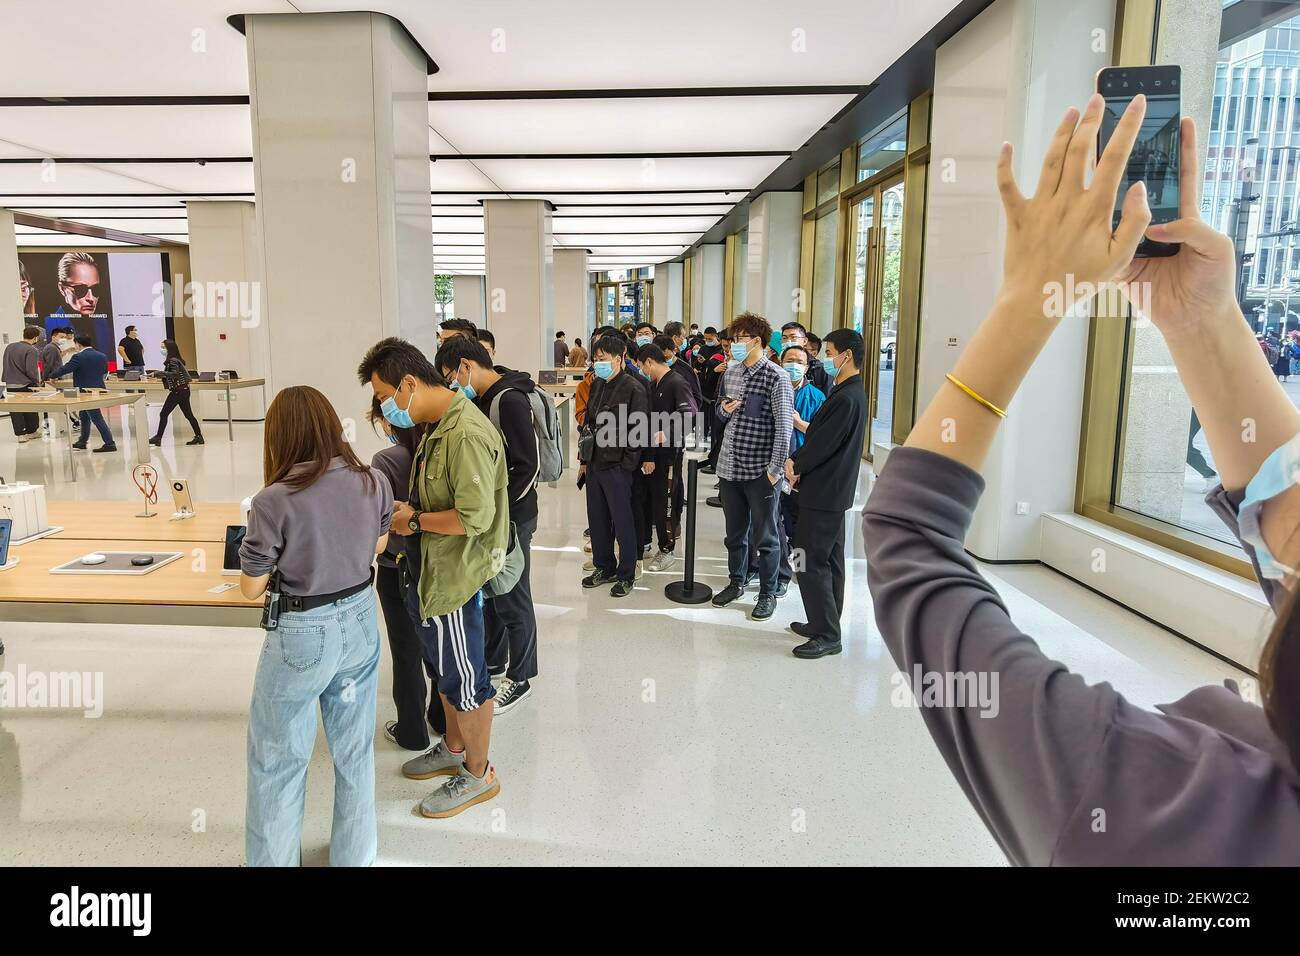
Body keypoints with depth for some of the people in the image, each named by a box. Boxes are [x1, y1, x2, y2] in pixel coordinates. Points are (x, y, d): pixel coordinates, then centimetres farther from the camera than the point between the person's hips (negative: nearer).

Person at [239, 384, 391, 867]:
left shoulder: (275, 501, -22)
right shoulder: (373, 482, -9)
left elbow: (251, 588, -11)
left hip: (303, 635, -5)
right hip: (360, 622, 5)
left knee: (278, 760, 16)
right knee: (355, 749, 21)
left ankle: (273, 859, 32)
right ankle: (354, 855, 38)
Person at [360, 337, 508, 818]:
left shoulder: (467, 434, -25)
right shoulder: (438, 425, 7)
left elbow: (474, 516, -30)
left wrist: (415, 520, -17)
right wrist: (411, 515, 3)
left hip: (457, 576, -10)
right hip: (436, 570, 10)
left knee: (464, 675, 6)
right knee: (447, 665, 24)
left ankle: (478, 775, 25)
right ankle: (454, 748, 44)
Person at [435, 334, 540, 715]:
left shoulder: (510, 401, -20)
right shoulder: (482, 399, 9)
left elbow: (528, 465, -23)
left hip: (511, 518, -9)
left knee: (512, 600, 4)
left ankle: (519, 679, 19)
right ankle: (492, 659, 39)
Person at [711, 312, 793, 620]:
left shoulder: (776, 377, -12)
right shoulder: (731, 372, 8)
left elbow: (784, 426, -14)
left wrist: (775, 468, -17)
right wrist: (724, 409, -2)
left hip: (761, 470, -6)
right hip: (730, 466, 6)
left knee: (765, 537, 7)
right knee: (735, 532, 18)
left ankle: (768, 593, 21)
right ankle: (736, 582, 36)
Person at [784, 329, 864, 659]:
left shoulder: (846, 399, -21)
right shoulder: (850, 393, 12)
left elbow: (823, 444, -21)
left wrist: (795, 465, -4)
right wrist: (799, 463, 1)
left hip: (823, 493, -10)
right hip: (834, 490, 10)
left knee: (811, 562, -5)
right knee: (830, 560, 16)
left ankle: (826, 635, 3)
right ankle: (826, 623, 27)